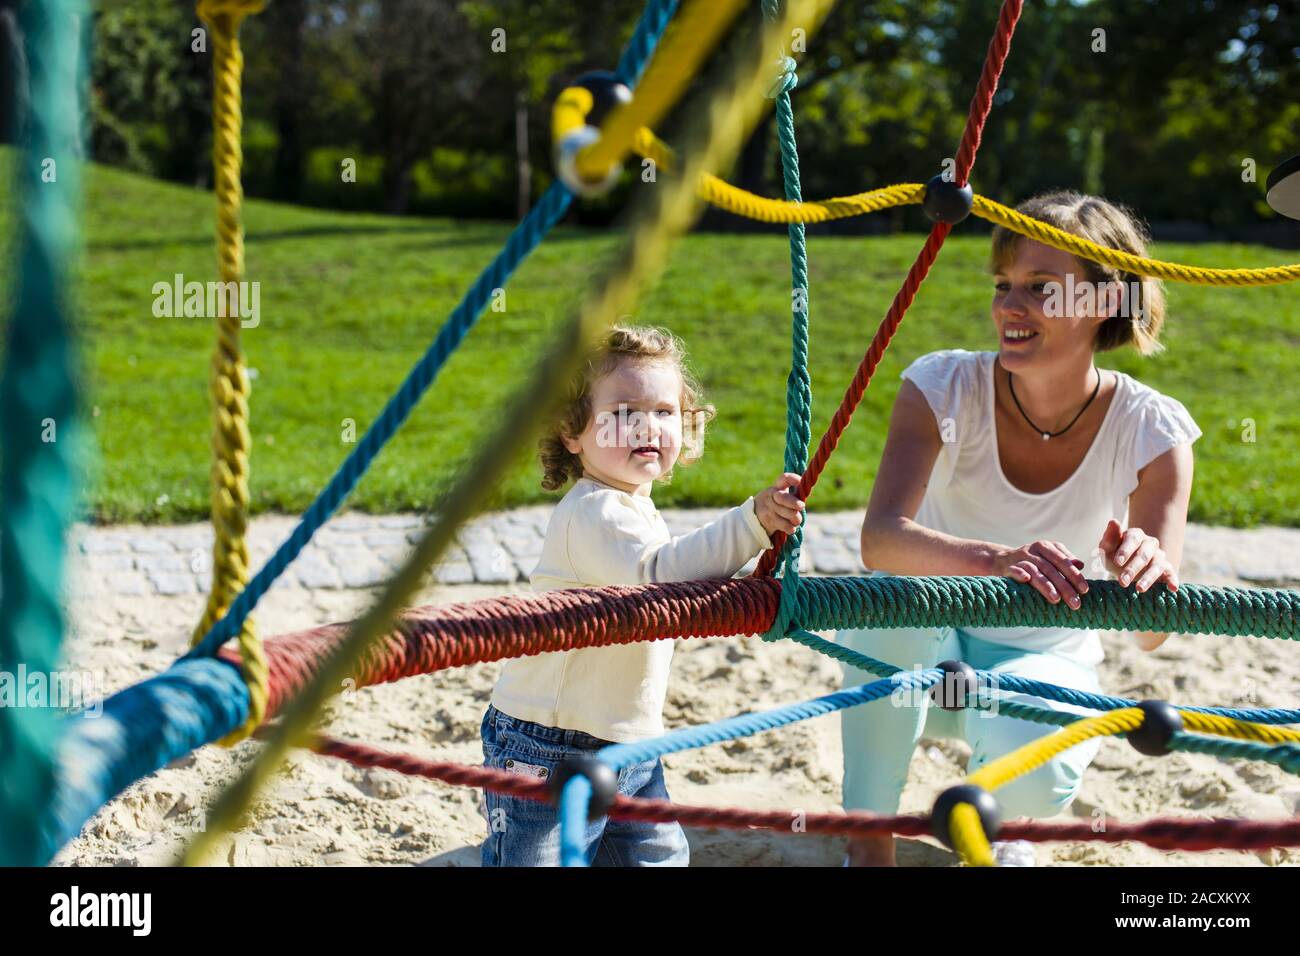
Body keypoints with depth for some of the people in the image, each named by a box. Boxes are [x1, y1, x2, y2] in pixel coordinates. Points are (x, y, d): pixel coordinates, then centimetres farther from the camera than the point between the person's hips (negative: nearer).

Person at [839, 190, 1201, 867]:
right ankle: (868, 839, -13)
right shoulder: (944, 386, -19)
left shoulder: (1151, 429, -17)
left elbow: (1151, 633, -22)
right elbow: (879, 539, -36)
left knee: (1031, 766, -34)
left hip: (1044, 663, 0)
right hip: (918, 657, 0)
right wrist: (999, 561, -55)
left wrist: (1143, 574, -46)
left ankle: (997, 824, 8)